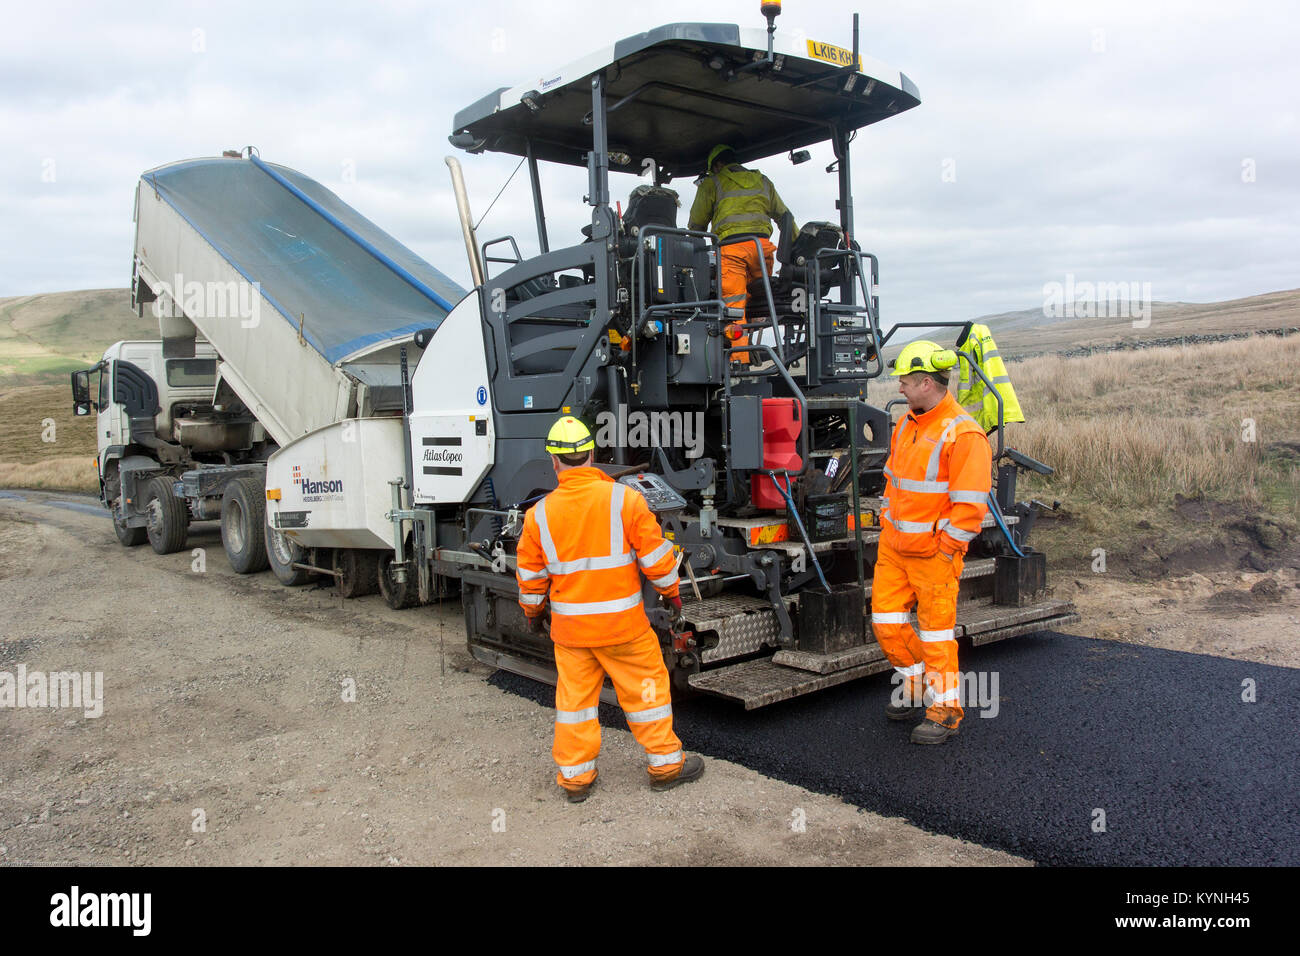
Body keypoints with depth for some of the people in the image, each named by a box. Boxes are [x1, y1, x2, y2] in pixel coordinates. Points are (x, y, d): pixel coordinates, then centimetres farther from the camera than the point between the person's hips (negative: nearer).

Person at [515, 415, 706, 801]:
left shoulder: (539, 514, -4)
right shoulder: (624, 499, -11)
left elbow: (530, 575, 5)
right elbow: (655, 553, -6)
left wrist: (533, 612, 22)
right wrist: (671, 591, 10)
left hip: (570, 625, 2)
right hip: (622, 623, -2)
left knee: (574, 696, 13)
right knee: (646, 689, 12)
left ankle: (575, 776, 21)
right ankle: (665, 765, 24)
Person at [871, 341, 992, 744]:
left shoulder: (963, 434, -18)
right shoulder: (907, 423, 9)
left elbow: (971, 504, -19)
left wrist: (943, 549, -16)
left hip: (934, 549, -8)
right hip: (893, 544, 8)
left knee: (936, 629, 2)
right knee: (886, 618, 10)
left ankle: (945, 710, 17)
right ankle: (914, 686, 31)